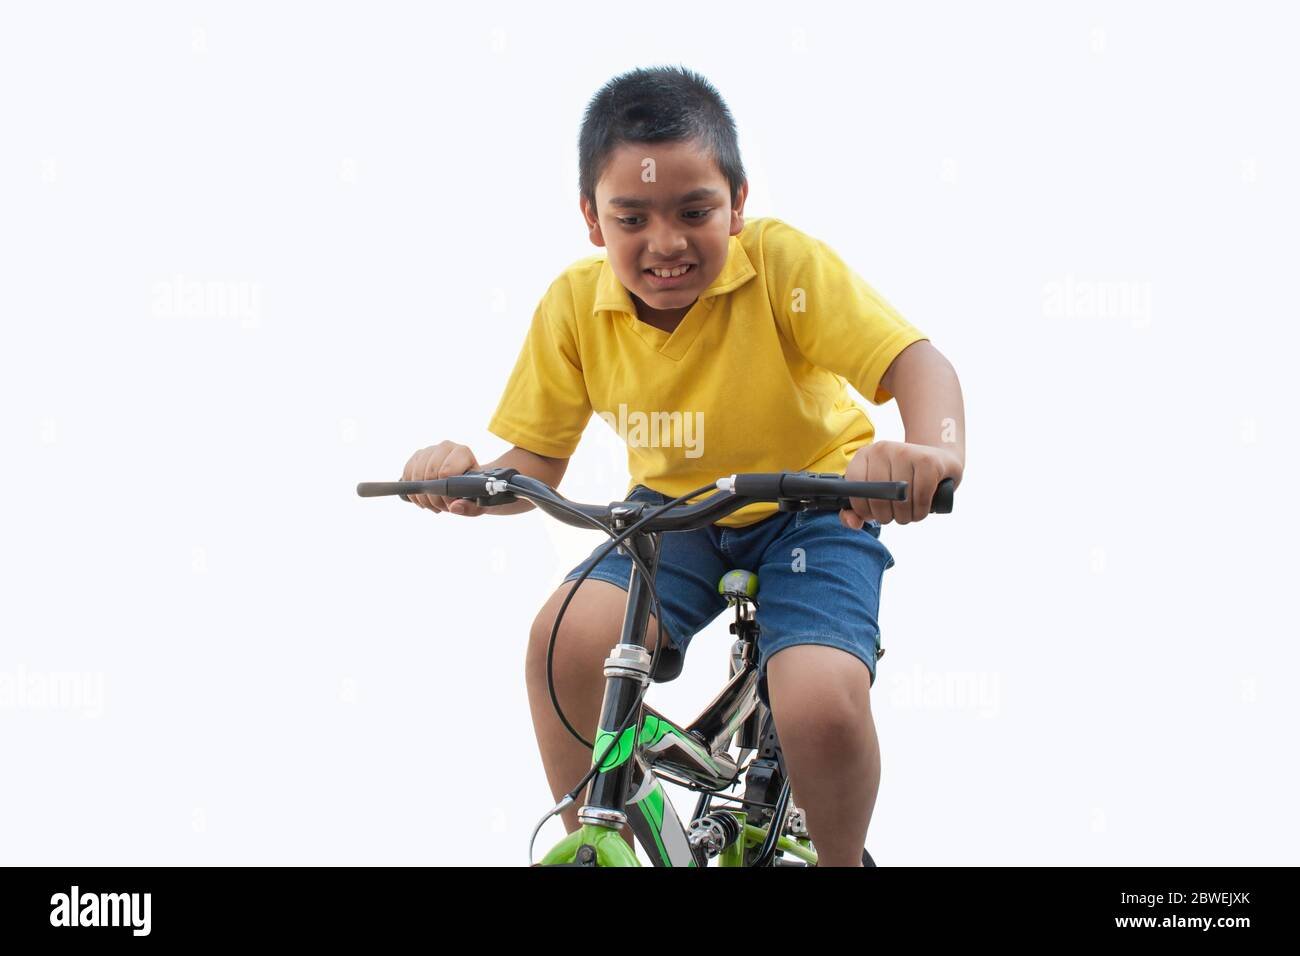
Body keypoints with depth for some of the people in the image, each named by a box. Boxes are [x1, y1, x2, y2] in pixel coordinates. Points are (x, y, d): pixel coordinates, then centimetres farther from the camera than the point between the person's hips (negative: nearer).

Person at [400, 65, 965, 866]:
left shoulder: (783, 263, -23)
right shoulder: (576, 304, -13)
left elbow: (915, 360, -32)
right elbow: (538, 461, -4)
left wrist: (936, 451, -55)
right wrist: (468, 476, -28)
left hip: (812, 504, -3)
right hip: (675, 508, 3)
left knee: (822, 703, -29)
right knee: (569, 636, -27)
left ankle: (841, 861, 4)